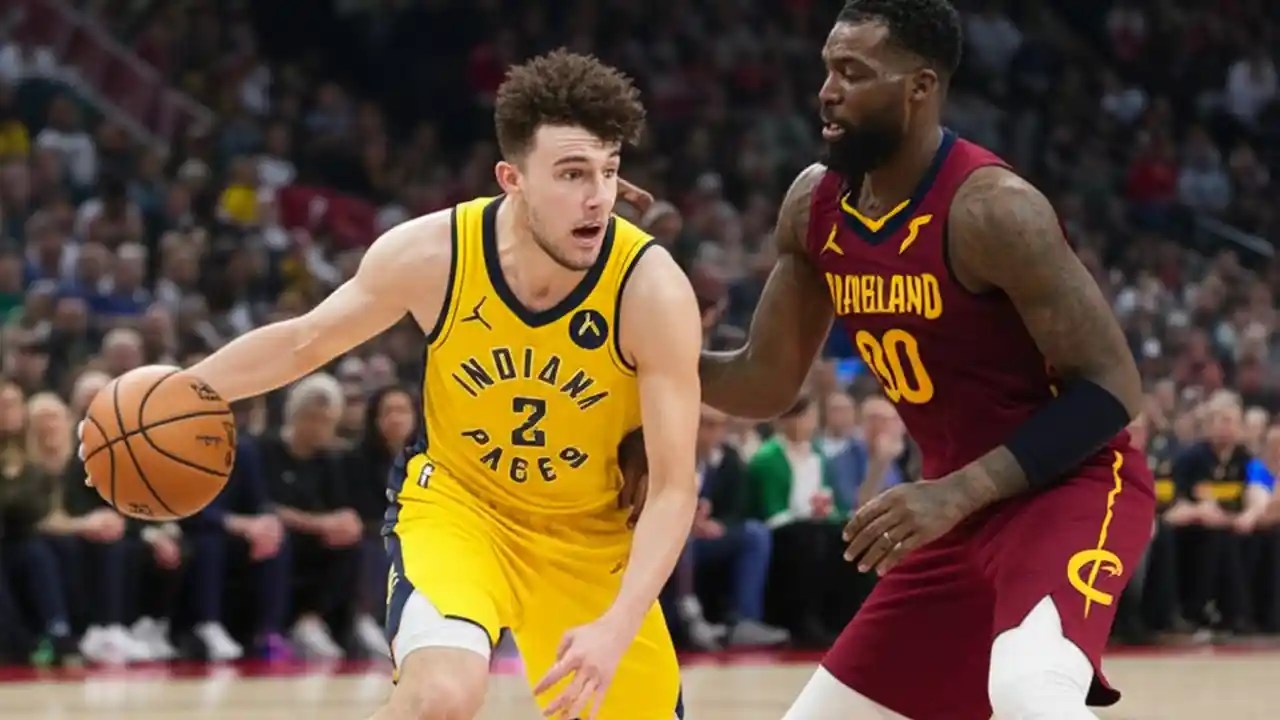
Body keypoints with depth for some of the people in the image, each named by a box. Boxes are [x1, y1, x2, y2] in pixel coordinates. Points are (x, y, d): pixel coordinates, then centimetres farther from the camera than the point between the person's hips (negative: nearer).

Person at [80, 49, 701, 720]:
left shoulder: (652, 288, -26)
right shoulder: (429, 254, -22)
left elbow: (673, 487, -23)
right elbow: (304, 342, -1)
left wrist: (616, 629, -36)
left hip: (590, 533, 2)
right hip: (456, 499, -2)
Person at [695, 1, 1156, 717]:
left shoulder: (990, 208, -22)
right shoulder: (815, 206, 1)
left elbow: (1112, 387, -21)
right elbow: (766, 383, 12)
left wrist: (957, 493, -27)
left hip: (1072, 486, -8)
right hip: (958, 505, 8)